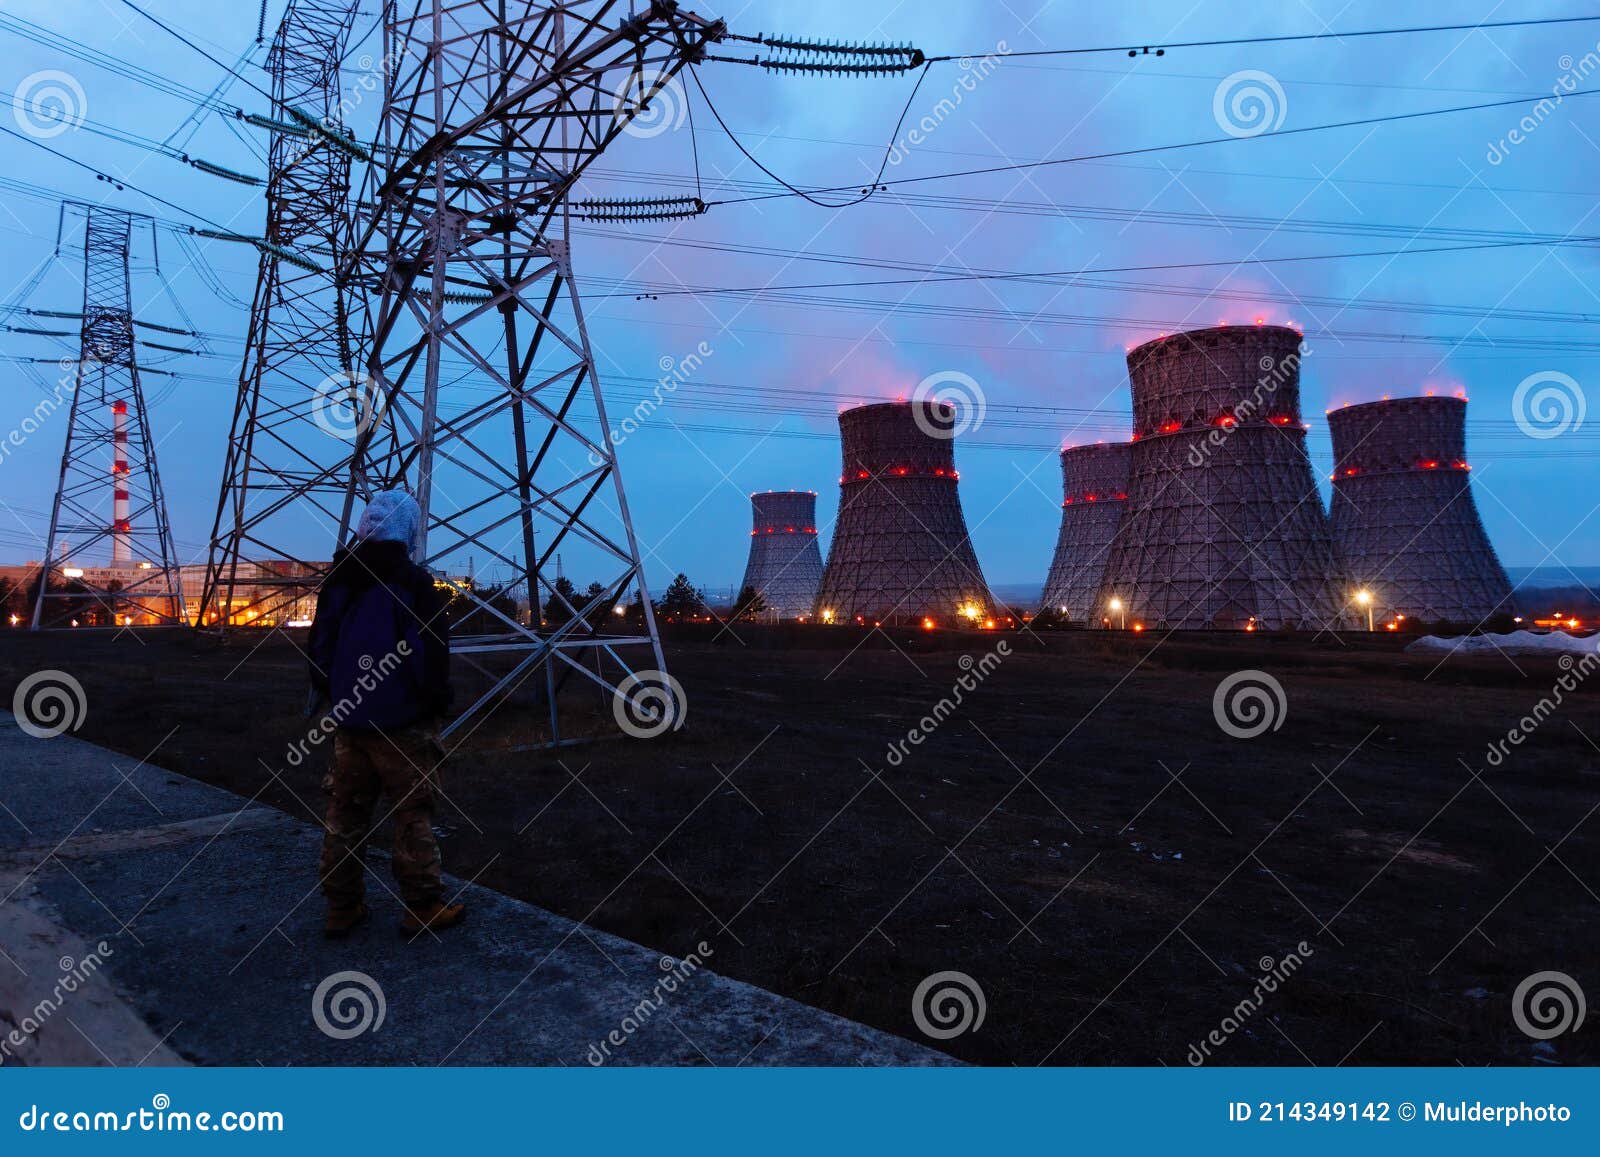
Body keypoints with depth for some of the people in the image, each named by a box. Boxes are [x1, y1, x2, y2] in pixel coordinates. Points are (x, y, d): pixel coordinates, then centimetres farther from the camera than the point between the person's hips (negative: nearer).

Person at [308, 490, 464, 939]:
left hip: (348, 718, 6)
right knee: (412, 815, 1)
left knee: (345, 812, 13)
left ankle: (342, 908, 21)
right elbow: (433, 652, -13)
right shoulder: (413, 582, -13)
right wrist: (437, 702, 1)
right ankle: (423, 909, 7)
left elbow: (319, 646, 13)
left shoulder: (337, 580, 7)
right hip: (401, 721, -6)